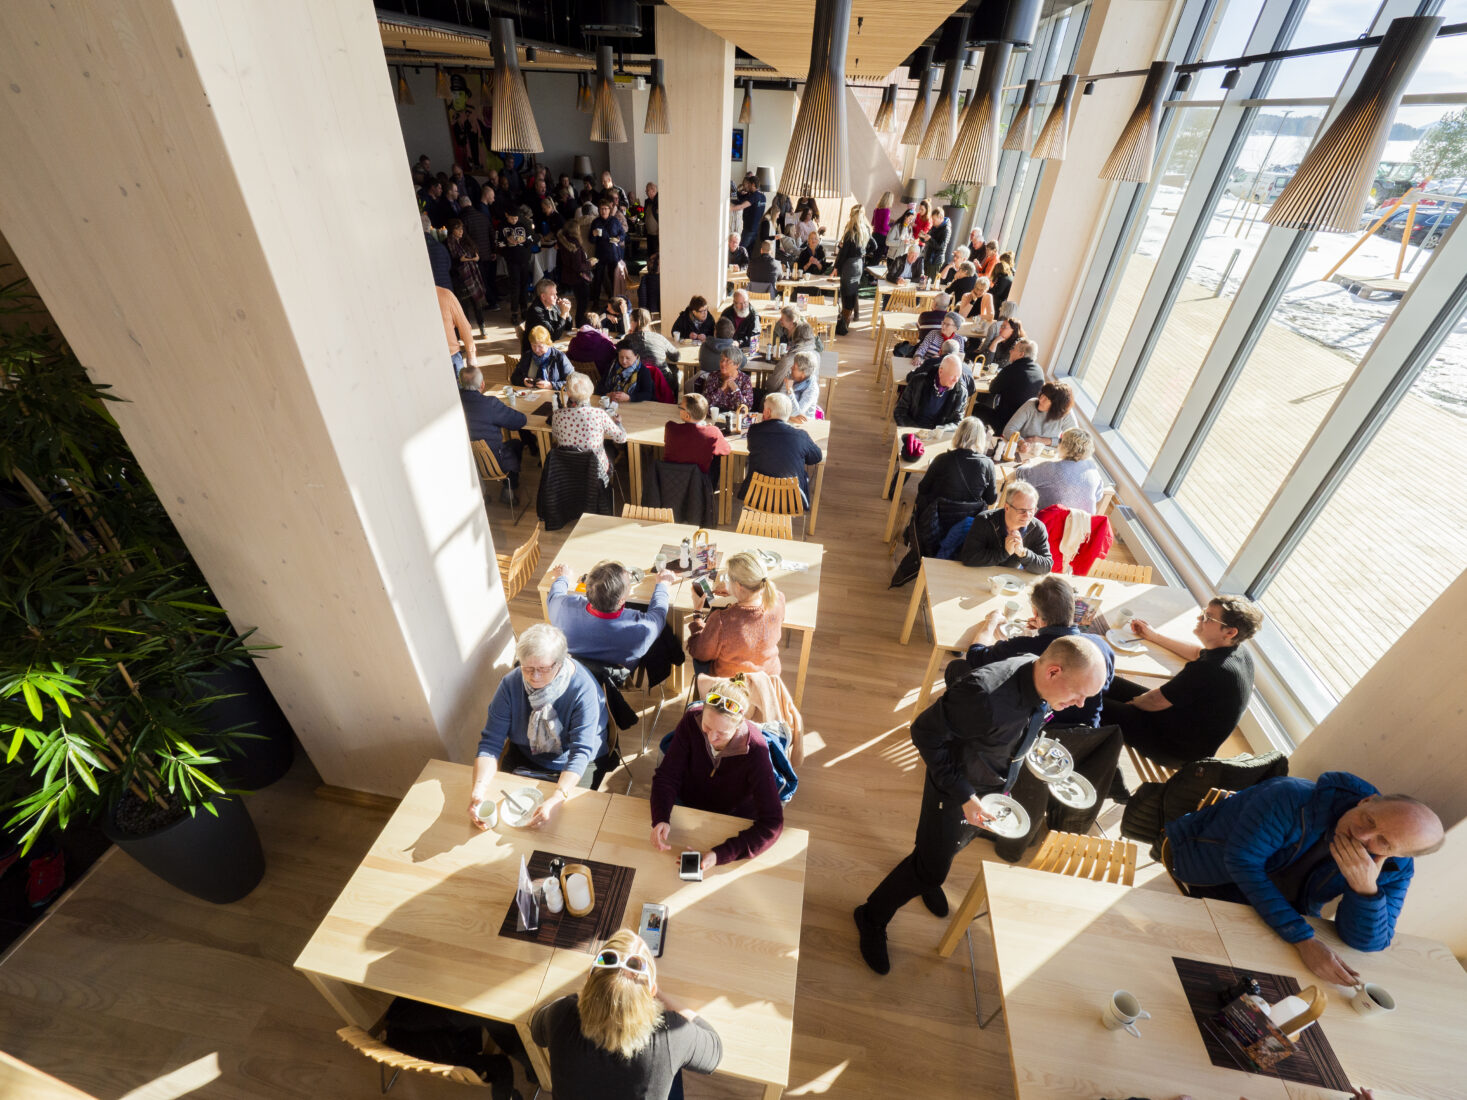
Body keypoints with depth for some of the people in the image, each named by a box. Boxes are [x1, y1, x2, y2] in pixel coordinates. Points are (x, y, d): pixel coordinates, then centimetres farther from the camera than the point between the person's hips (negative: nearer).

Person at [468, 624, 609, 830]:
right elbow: (491, 741, -18)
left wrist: (556, 801, -45)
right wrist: (479, 789, -34)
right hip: (524, 757, 4)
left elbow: (581, 752, -32)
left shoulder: (583, 689, -30)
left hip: (570, 768, -3)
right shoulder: (510, 683, -18)